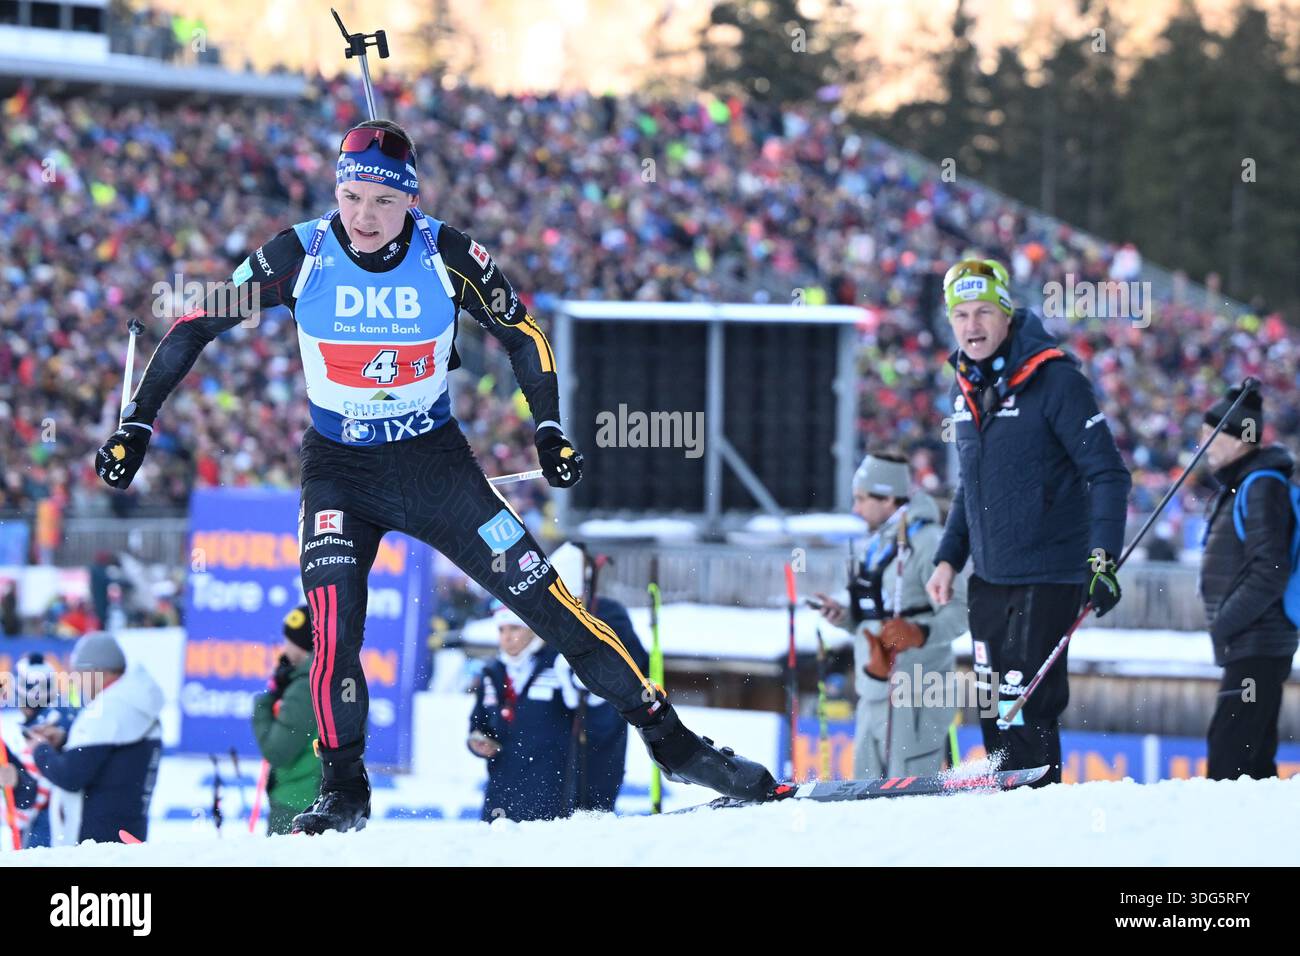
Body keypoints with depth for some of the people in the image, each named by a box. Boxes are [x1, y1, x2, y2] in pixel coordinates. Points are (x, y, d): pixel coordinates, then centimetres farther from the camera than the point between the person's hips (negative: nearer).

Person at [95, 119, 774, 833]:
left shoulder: (447, 258, -13)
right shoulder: (300, 256, -14)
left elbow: (521, 333, 4)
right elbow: (196, 325, -5)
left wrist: (550, 432, -2)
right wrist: (136, 424, -7)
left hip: (435, 461, 0)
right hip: (339, 467, 0)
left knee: (543, 595, -6)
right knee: (333, 619, -23)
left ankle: (670, 740, 3)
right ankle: (342, 792, -9)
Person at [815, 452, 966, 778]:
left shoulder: (925, 542, -11)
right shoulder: (879, 545, 19)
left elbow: (957, 613, -18)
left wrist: (920, 634, -33)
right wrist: (845, 617, 9)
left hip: (913, 694, -10)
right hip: (874, 694, 10)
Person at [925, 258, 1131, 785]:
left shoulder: (1055, 380, -12)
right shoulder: (965, 391, 10)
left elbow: (1108, 474, -13)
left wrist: (1103, 556, -22)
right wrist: (949, 557, 16)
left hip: (1049, 577, -7)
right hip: (988, 578, 7)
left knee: (1026, 704, -11)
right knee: (994, 708, 10)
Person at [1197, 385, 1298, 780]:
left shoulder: (1263, 486, -13)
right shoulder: (1235, 487, 18)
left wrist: (1224, 624, -18)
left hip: (1257, 646, -10)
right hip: (1246, 647, 10)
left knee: (1227, 752, -16)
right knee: (1254, 759, 12)